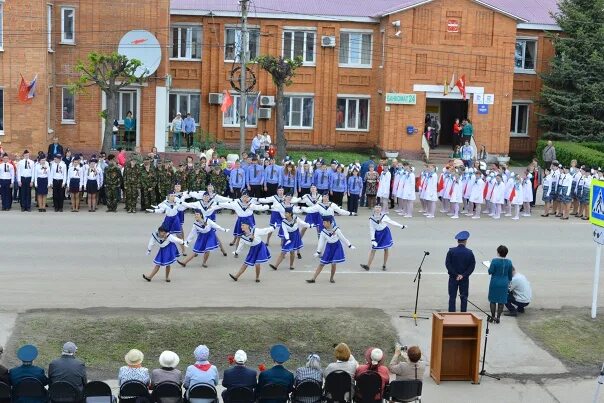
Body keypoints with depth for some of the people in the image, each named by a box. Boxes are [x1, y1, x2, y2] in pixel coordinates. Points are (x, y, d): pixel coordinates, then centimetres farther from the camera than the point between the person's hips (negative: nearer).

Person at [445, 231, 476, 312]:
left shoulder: (451, 251, -7)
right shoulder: (469, 253, -5)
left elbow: (447, 264, -10)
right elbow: (472, 266, -7)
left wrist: (455, 274, -8)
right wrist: (463, 275, -9)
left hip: (453, 278, -1)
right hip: (465, 279, 1)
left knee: (452, 297, 5)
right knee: (464, 298, 9)